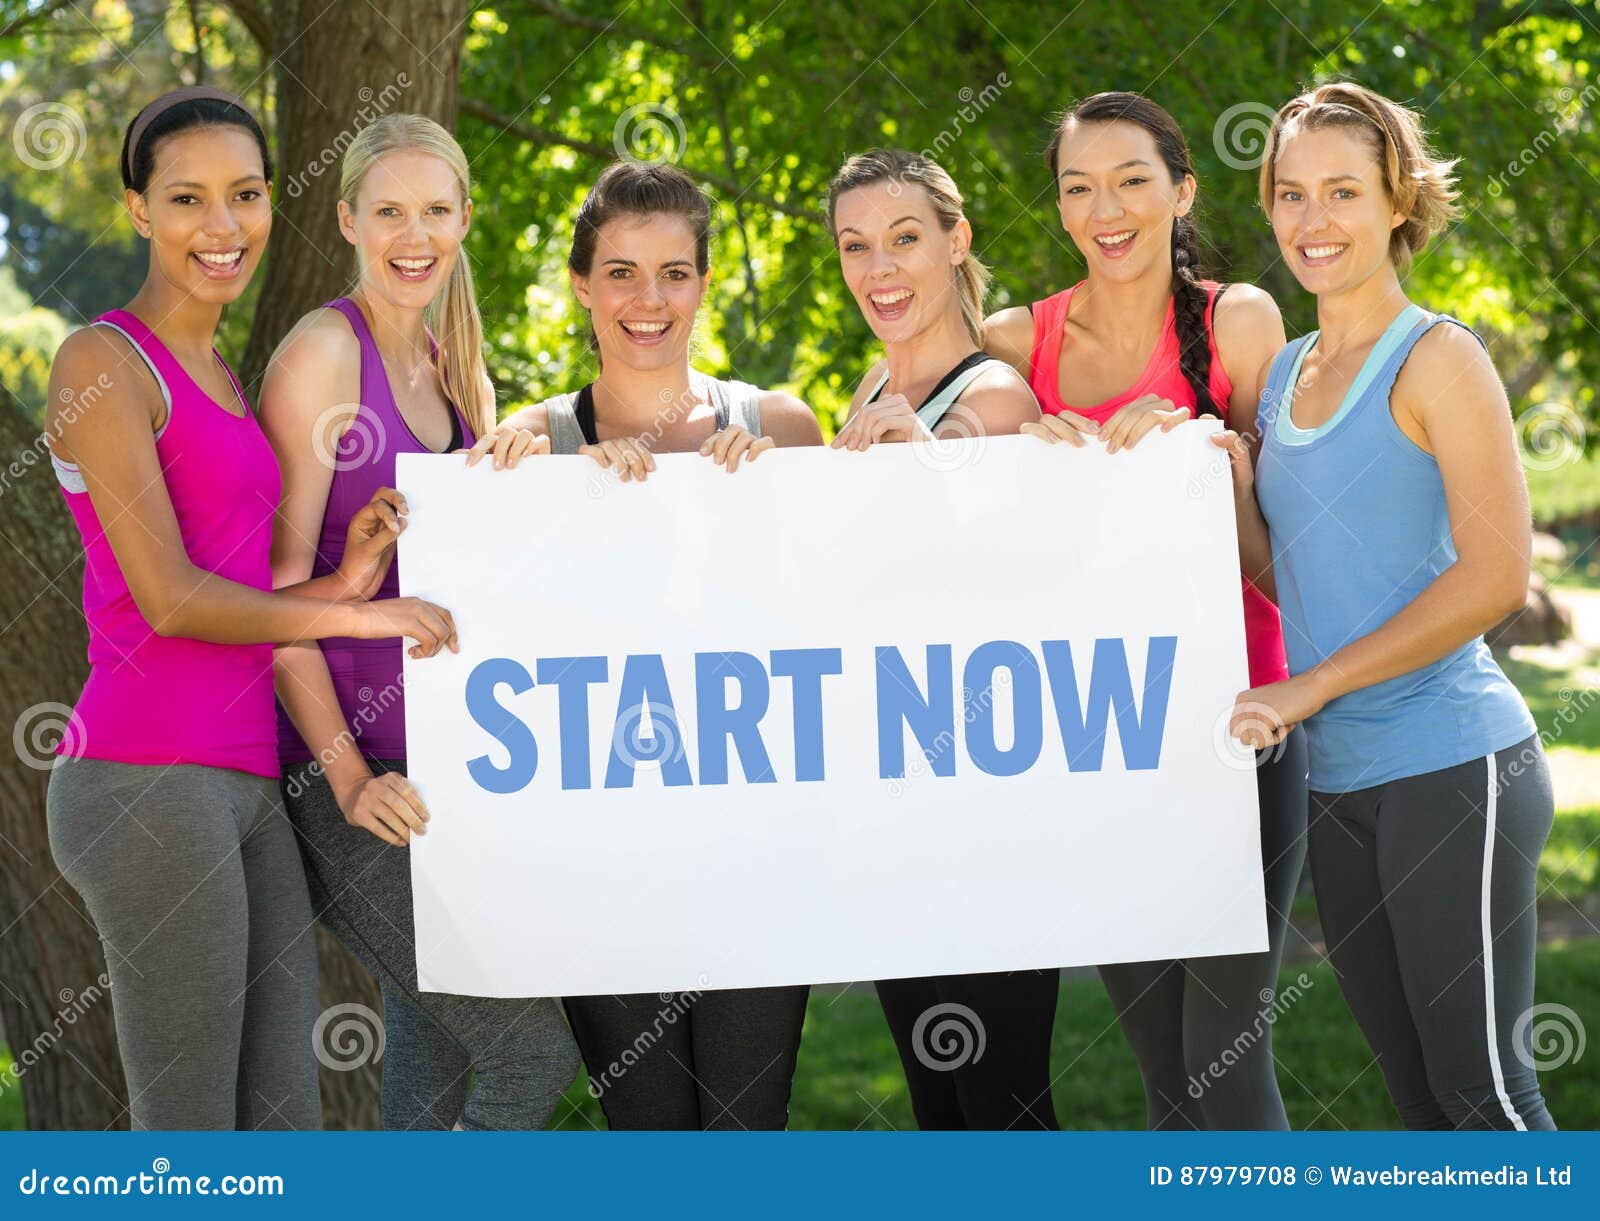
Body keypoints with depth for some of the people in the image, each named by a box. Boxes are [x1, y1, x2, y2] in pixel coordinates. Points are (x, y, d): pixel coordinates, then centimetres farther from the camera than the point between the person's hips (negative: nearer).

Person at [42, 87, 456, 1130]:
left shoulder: (225, 378, 20)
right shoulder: (103, 362, -5)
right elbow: (169, 597, -12)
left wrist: (340, 581, -2)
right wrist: (354, 617, -5)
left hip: (248, 787, 8)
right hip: (148, 775, -8)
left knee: (287, 1129, 7)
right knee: (188, 1131, -6)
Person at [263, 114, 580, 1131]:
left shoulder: (456, 371, 15)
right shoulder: (324, 352, -9)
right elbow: (277, 583, -13)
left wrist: (524, 465, -5)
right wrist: (348, 774, -19)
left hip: (443, 762, 8)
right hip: (349, 762, -8)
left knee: (435, 1068, 12)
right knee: (534, 1047, -12)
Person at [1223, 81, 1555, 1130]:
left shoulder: (1435, 358, -8)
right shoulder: (1285, 374, 14)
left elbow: (1496, 576, -15)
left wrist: (1308, 689, -15)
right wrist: (1225, 472, -2)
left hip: (1453, 769, -7)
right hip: (1340, 779, 7)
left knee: (1482, 1088, -4)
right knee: (1419, 1094, 12)